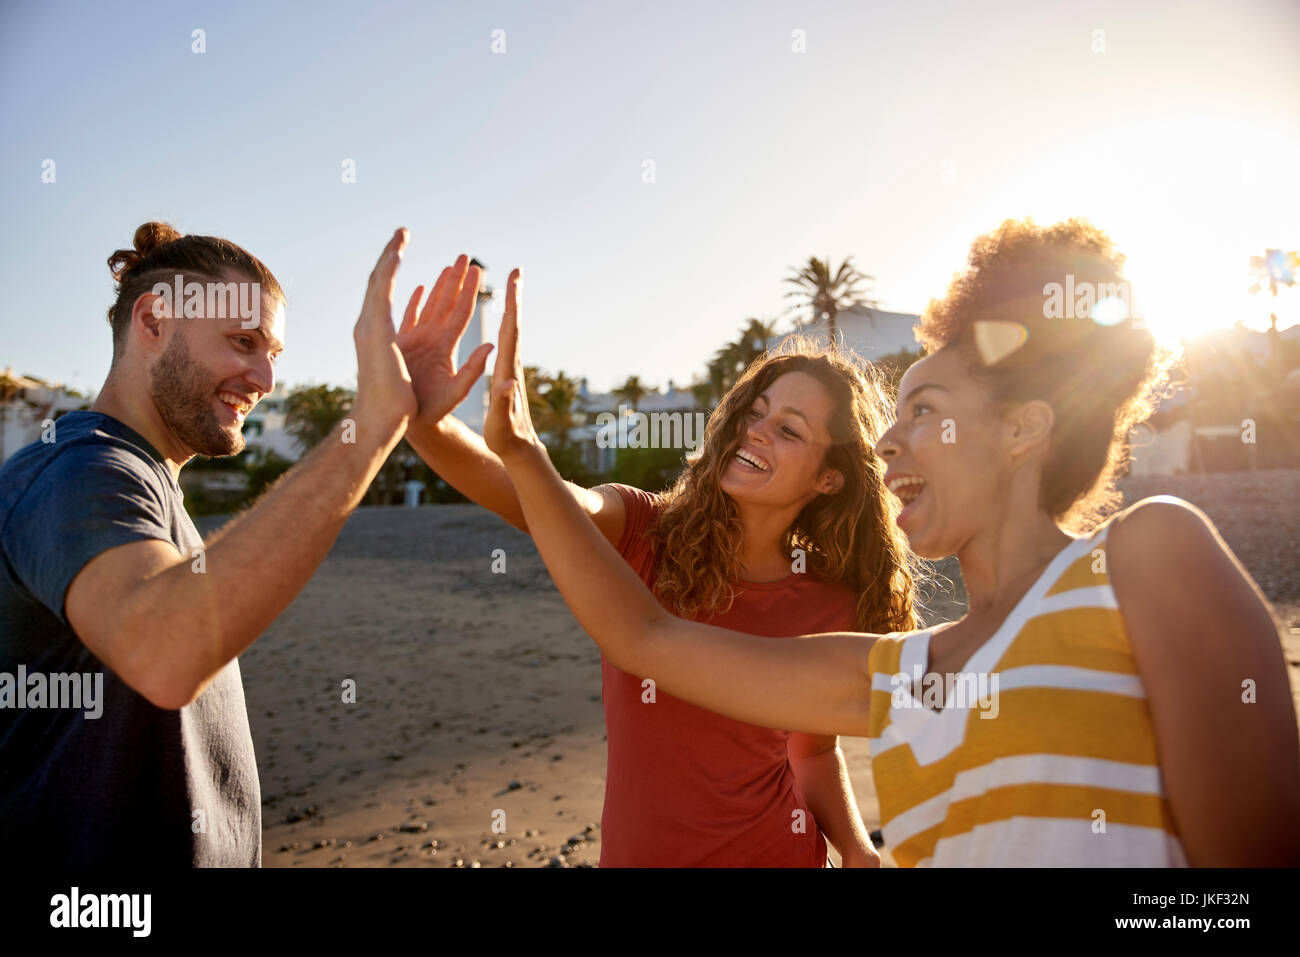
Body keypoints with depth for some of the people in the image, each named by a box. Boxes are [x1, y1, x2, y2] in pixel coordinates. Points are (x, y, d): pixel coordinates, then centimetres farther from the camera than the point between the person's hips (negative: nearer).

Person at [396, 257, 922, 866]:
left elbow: (813, 751, 5)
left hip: (773, 853, 1)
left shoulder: (831, 609, -10)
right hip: (633, 853, 0)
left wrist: (858, 851, -9)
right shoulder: (645, 534, -14)